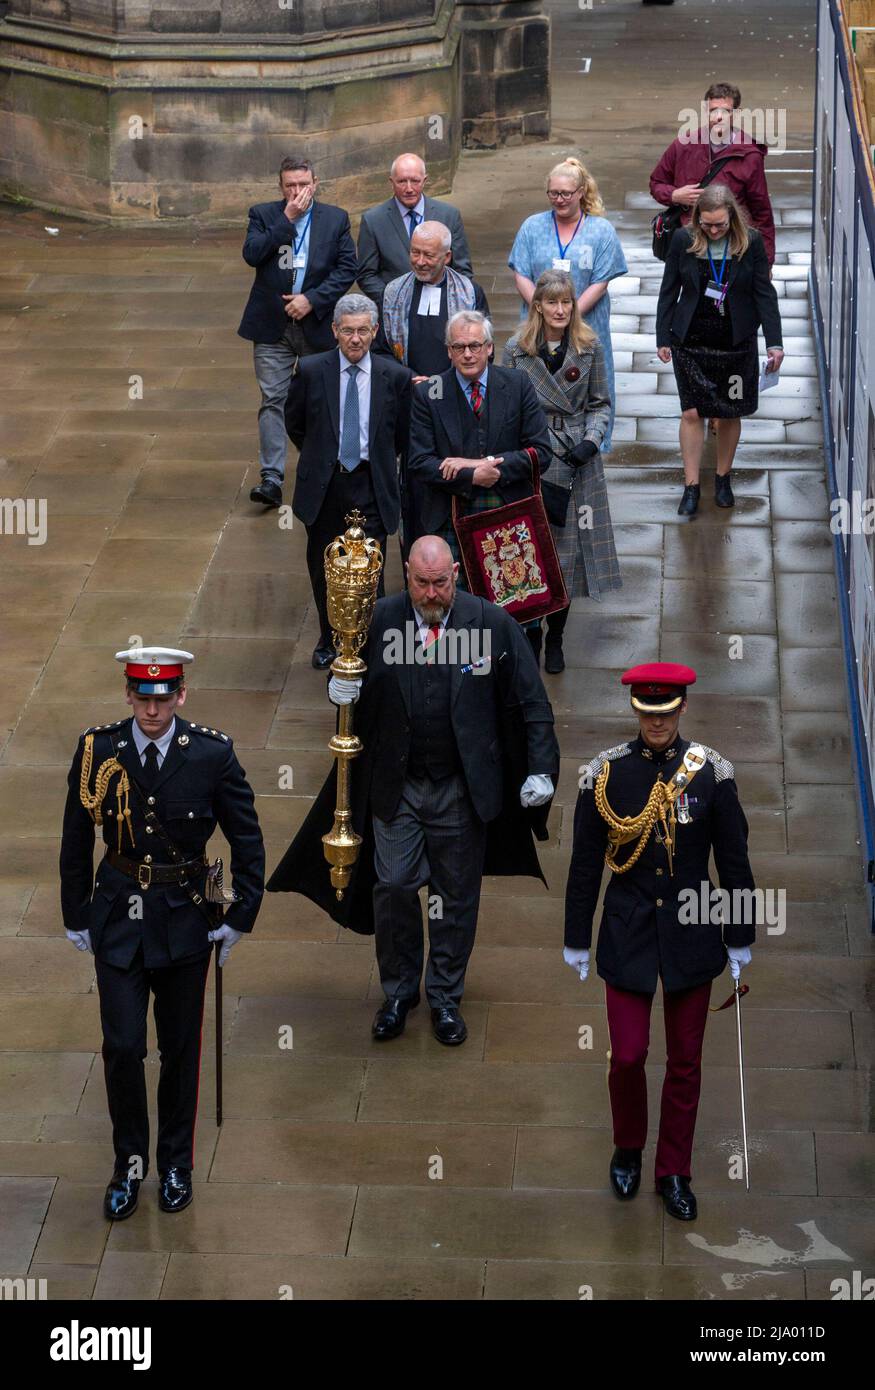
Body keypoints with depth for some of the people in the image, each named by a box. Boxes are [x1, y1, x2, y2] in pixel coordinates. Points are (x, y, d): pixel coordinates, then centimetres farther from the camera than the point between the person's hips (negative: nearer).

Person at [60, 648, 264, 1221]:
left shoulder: (213, 754, -11)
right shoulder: (97, 750, -8)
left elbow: (248, 841, -1)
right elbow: (76, 842, 3)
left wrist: (242, 917, -2)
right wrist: (77, 917, 5)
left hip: (185, 918, 0)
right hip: (118, 917, 0)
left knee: (181, 1047, 11)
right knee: (122, 1047, -5)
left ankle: (177, 1162, 29)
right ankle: (129, 1162, 16)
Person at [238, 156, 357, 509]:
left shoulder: (335, 219, 4)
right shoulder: (263, 214, 2)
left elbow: (347, 268, -1)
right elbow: (252, 254, -14)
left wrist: (312, 299, -13)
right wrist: (287, 219, -15)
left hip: (317, 325, 1)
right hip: (272, 325, -1)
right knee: (273, 400, -6)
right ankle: (271, 479, -9)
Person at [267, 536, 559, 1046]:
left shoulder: (492, 623, -7)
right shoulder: (379, 620, -6)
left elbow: (531, 703, -2)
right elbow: (353, 687, 5)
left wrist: (540, 770, -9)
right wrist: (340, 689, -20)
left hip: (463, 788, 0)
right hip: (396, 787, 0)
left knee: (457, 893, 10)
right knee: (393, 886, 1)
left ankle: (446, 997, 27)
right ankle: (398, 992, 23)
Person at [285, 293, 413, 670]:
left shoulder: (395, 377, -5)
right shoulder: (311, 371, -5)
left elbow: (403, 434, 7)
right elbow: (294, 423, 10)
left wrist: (377, 463, 10)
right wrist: (321, 457, 12)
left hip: (371, 487, -2)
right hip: (323, 486, 2)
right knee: (323, 569, 15)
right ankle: (328, 639, 35)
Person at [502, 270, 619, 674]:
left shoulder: (589, 348, 1)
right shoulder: (517, 350, -2)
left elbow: (600, 404, 7)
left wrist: (591, 441, -10)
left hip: (576, 461, 1)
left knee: (569, 549, 3)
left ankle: (555, 637, 19)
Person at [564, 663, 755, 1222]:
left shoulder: (710, 771, -7)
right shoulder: (606, 773, -8)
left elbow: (734, 859, 1)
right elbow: (585, 863, 0)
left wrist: (740, 937, 3)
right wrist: (577, 939, 4)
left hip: (691, 936, 1)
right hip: (628, 937, -1)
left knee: (686, 1060, 9)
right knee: (629, 1055, 1)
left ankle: (674, 1172, 25)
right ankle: (628, 1148, 29)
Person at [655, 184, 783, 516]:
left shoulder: (750, 242, -8)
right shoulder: (683, 240, -6)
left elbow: (764, 293, -3)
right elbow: (669, 290, 3)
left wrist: (774, 343, -6)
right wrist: (663, 338, 4)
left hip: (736, 344, 0)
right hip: (691, 343, 0)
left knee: (730, 414, 9)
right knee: (692, 413, -2)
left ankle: (723, 477, 28)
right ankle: (691, 487, 6)